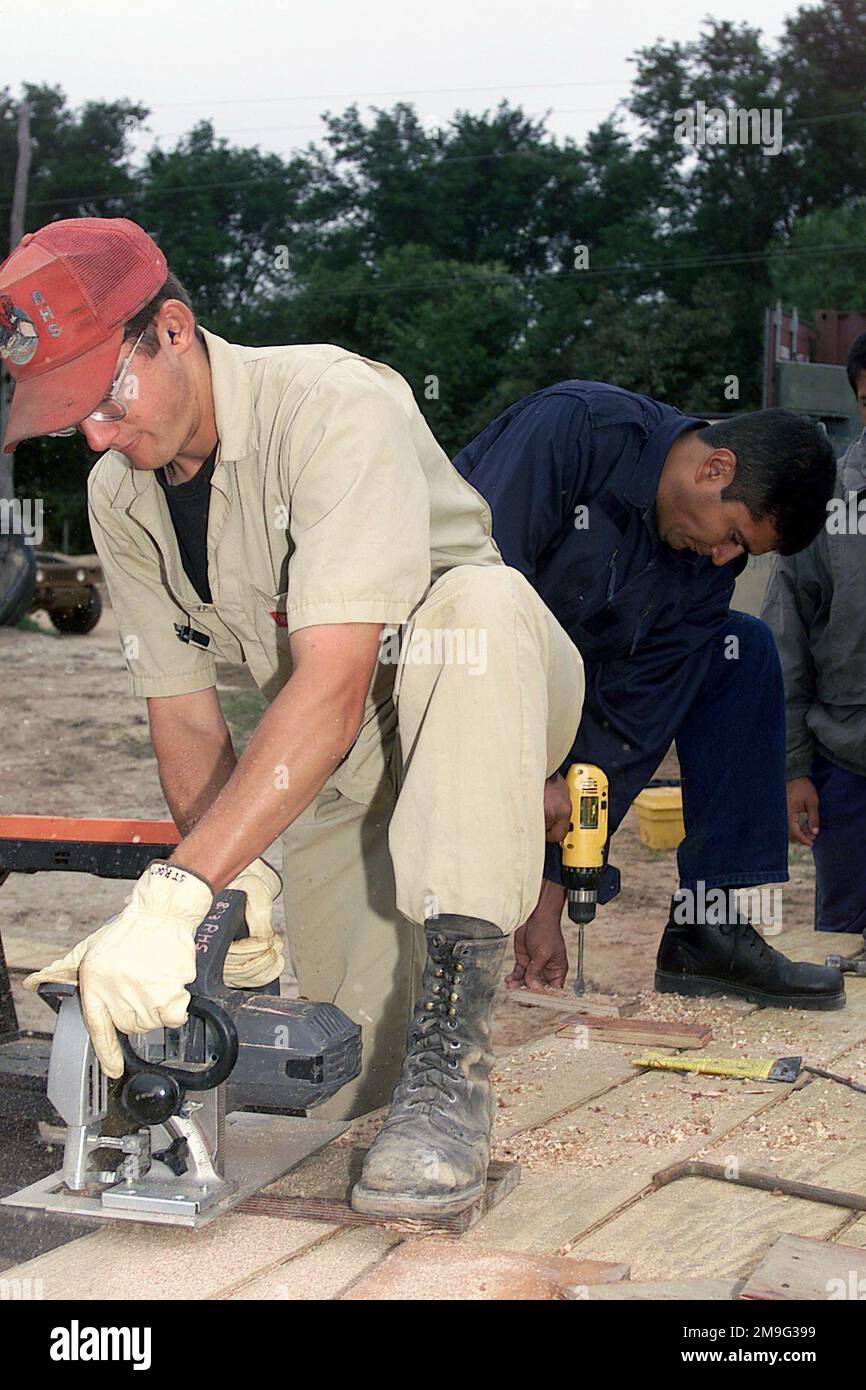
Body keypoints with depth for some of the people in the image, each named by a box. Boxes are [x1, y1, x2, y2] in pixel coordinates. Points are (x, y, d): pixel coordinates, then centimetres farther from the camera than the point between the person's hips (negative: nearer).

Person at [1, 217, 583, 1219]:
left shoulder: (336, 406, -28)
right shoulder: (119, 497, -4)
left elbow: (333, 692, -38)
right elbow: (183, 716, -3)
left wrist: (175, 891, -45)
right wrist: (239, 878, -24)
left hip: (477, 688, -6)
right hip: (332, 764, 6)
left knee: (479, 598, -40)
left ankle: (448, 1053, -38)